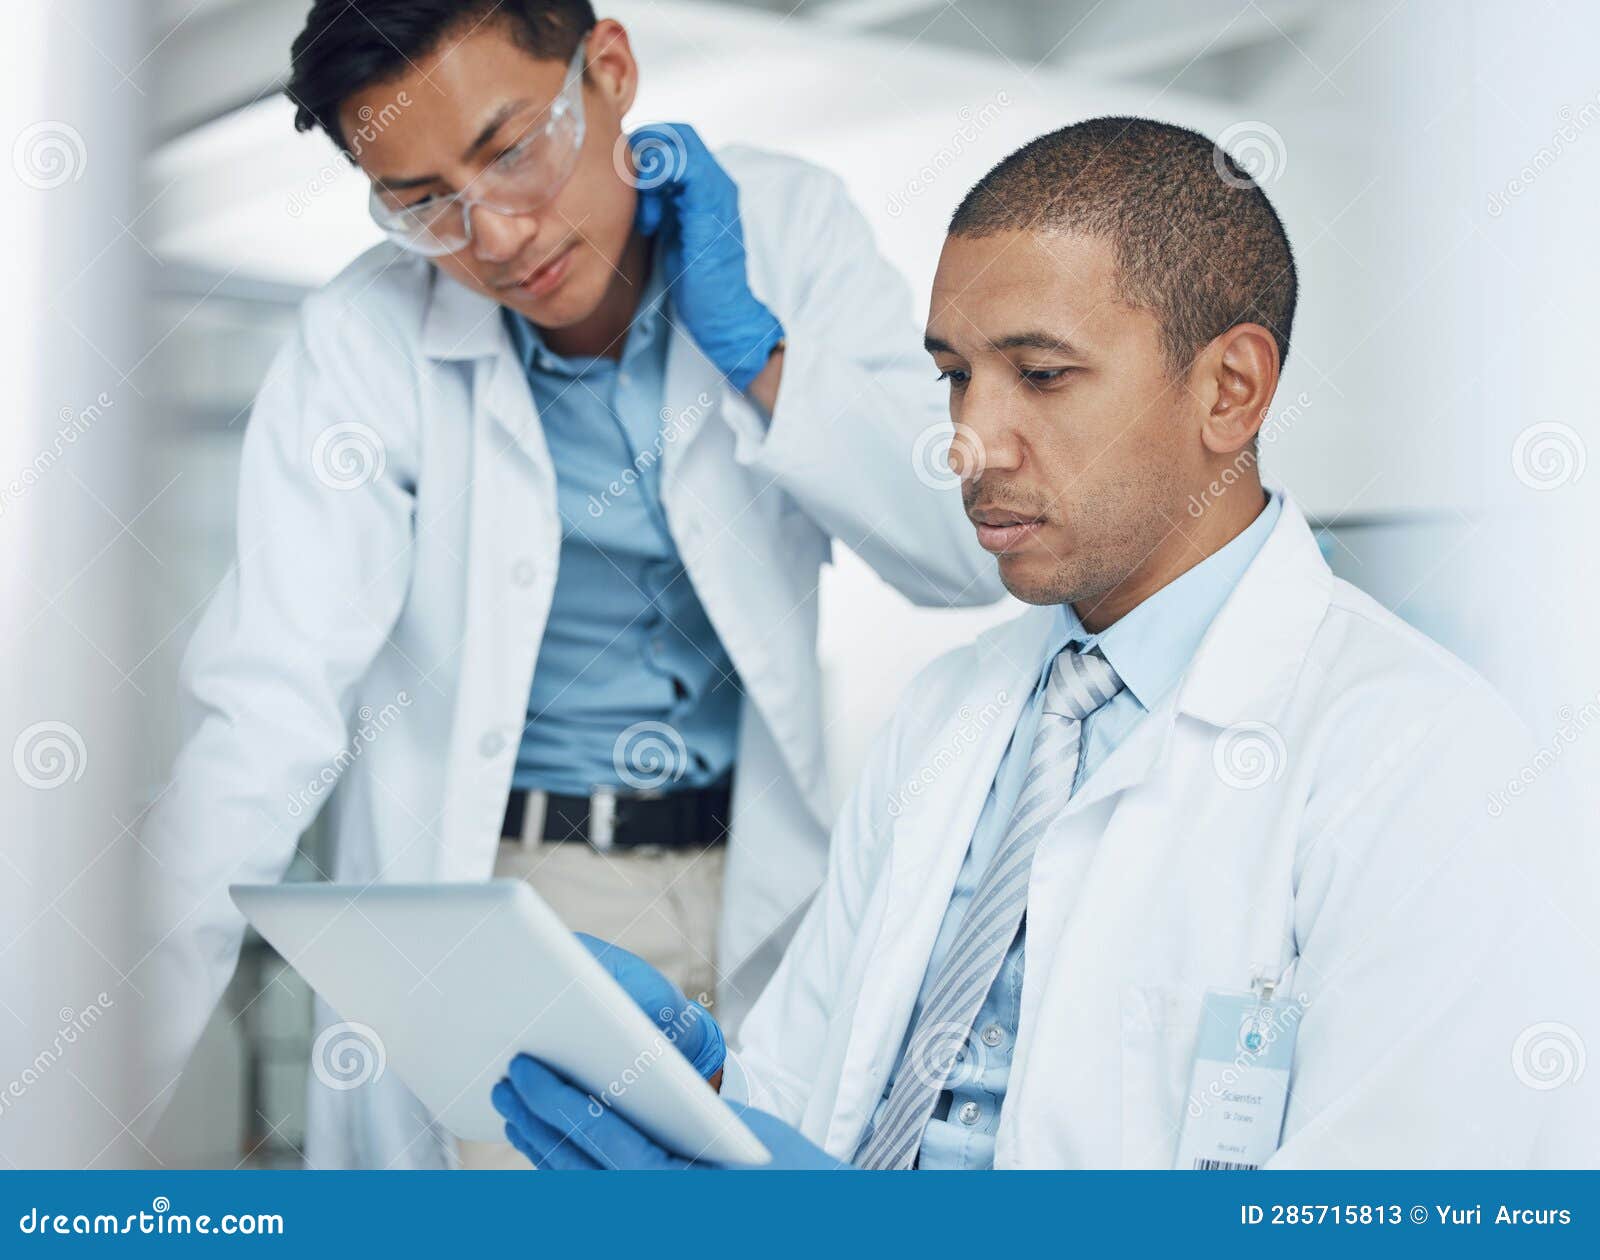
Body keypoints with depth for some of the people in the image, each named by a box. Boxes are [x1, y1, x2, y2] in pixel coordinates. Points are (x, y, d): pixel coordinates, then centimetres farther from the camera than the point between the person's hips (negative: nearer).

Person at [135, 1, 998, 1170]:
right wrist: (115, 1060, -29)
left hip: (755, 888, 2)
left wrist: (754, 352, -19)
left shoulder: (787, 228, -6)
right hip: (481, 889, -2)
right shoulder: (362, 343, -13)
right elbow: (270, 711, -20)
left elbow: (979, 554, -8)